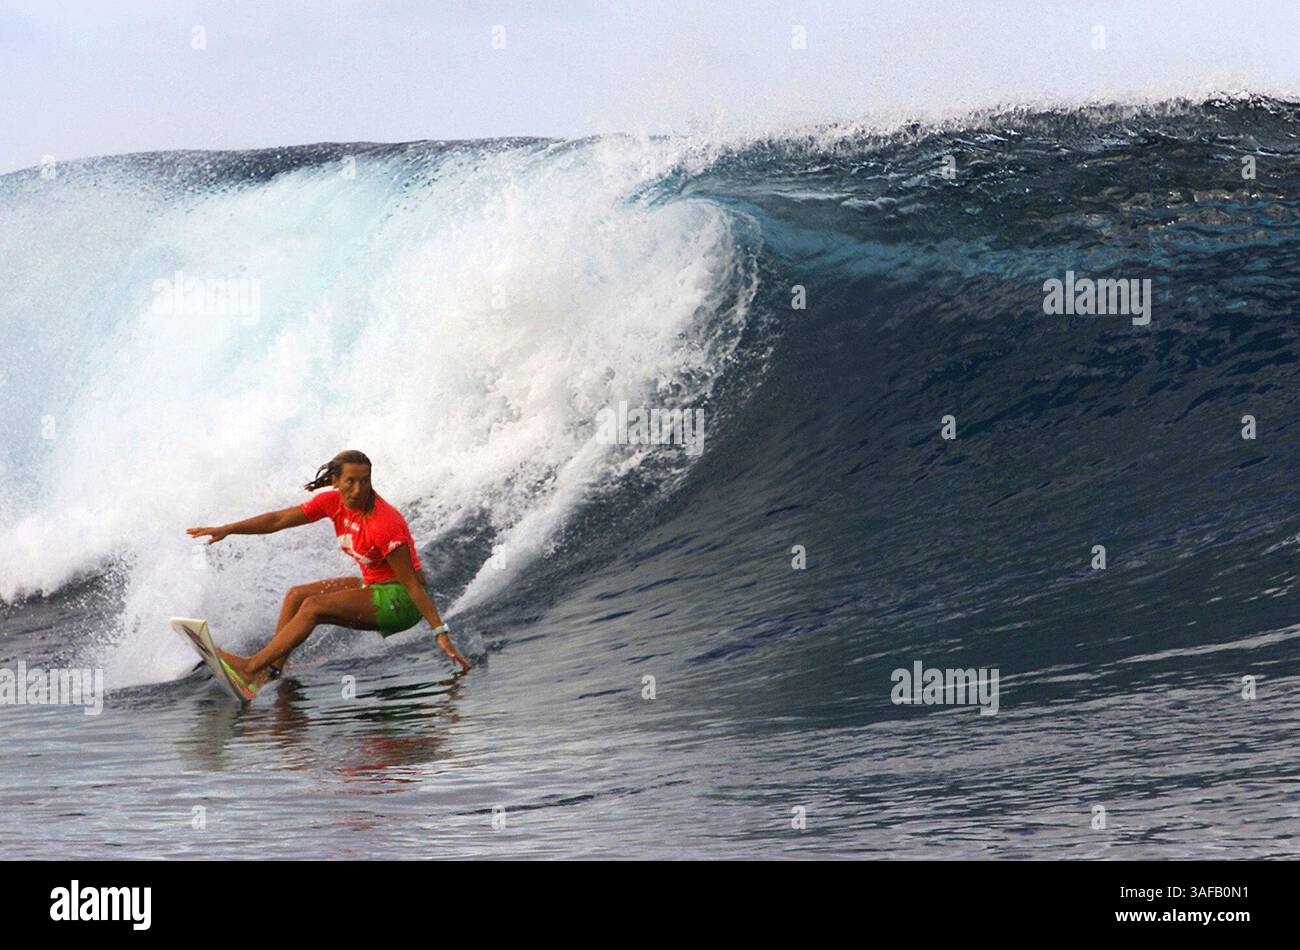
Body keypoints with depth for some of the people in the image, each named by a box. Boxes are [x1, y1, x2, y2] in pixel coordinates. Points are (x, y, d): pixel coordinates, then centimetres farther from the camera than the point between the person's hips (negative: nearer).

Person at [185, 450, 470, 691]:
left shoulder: (383, 523, -26)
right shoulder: (334, 501, -4)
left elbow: (412, 583, -25)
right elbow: (278, 520, 1)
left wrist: (441, 633, -26)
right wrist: (227, 529, -5)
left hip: (400, 602, -9)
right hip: (373, 587, 9)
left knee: (314, 606, -19)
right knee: (296, 595, 4)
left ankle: (251, 667, -14)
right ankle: (270, 671, -2)